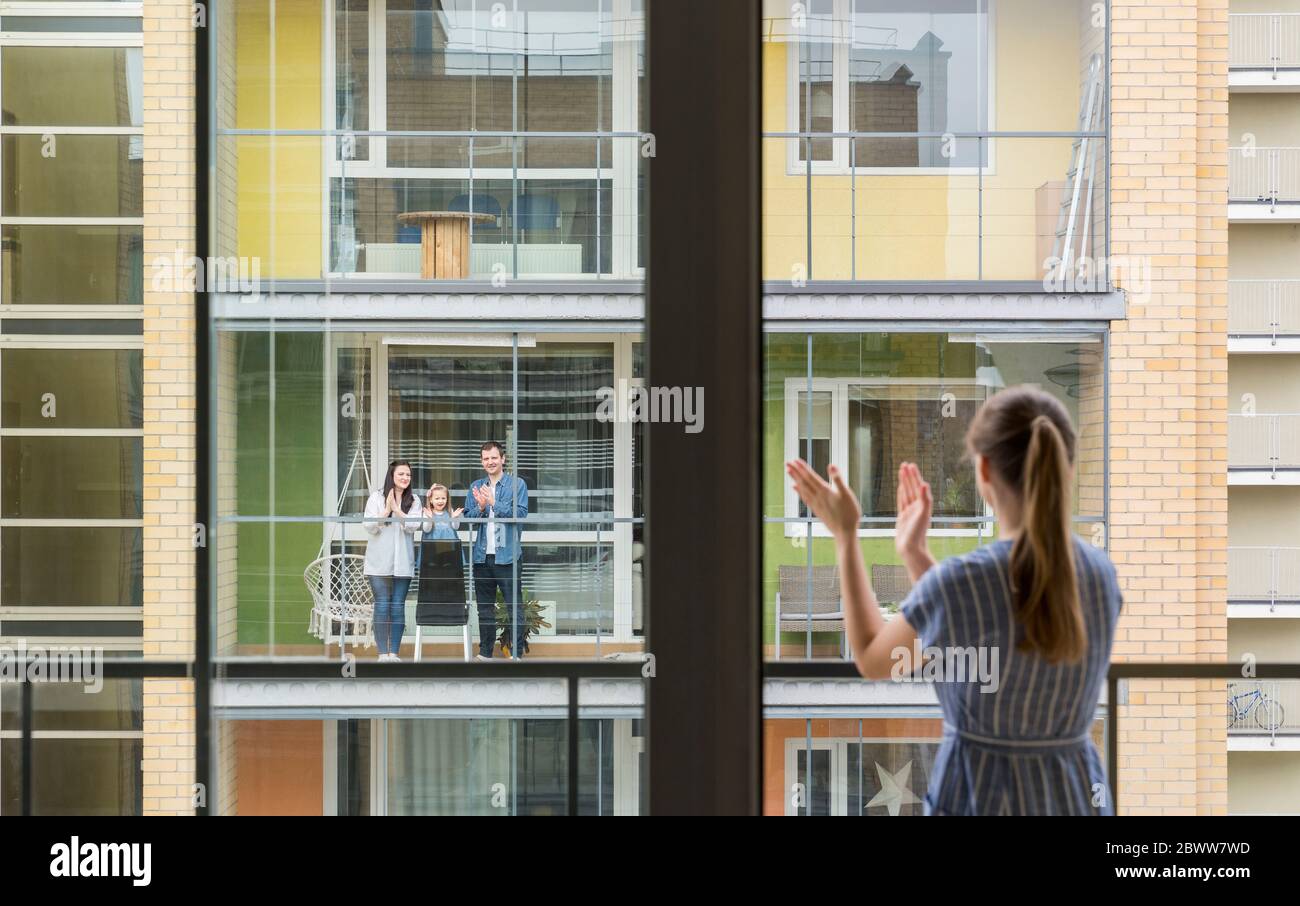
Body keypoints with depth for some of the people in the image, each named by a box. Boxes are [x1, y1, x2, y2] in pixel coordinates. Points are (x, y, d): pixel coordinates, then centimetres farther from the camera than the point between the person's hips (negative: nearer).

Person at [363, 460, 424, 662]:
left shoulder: (414, 500, 7)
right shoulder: (376, 498, 3)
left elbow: (415, 525, -5)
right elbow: (369, 526, -3)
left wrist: (397, 510, -15)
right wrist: (386, 511, -16)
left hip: (403, 562, 2)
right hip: (379, 562, -2)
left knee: (398, 607, 2)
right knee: (382, 606, -2)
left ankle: (394, 652, 7)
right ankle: (383, 653, 2)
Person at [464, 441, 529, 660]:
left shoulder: (517, 484, 0)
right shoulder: (476, 487, 12)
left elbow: (520, 513, -12)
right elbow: (467, 518, 7)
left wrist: (494, 503, -18)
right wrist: (480, 508, -12)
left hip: (506, 555, -5)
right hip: (482, 556, 5)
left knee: (514, 606, -5)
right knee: (484, 607, 12)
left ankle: (517, 653, -2)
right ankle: (485, 652, 20)